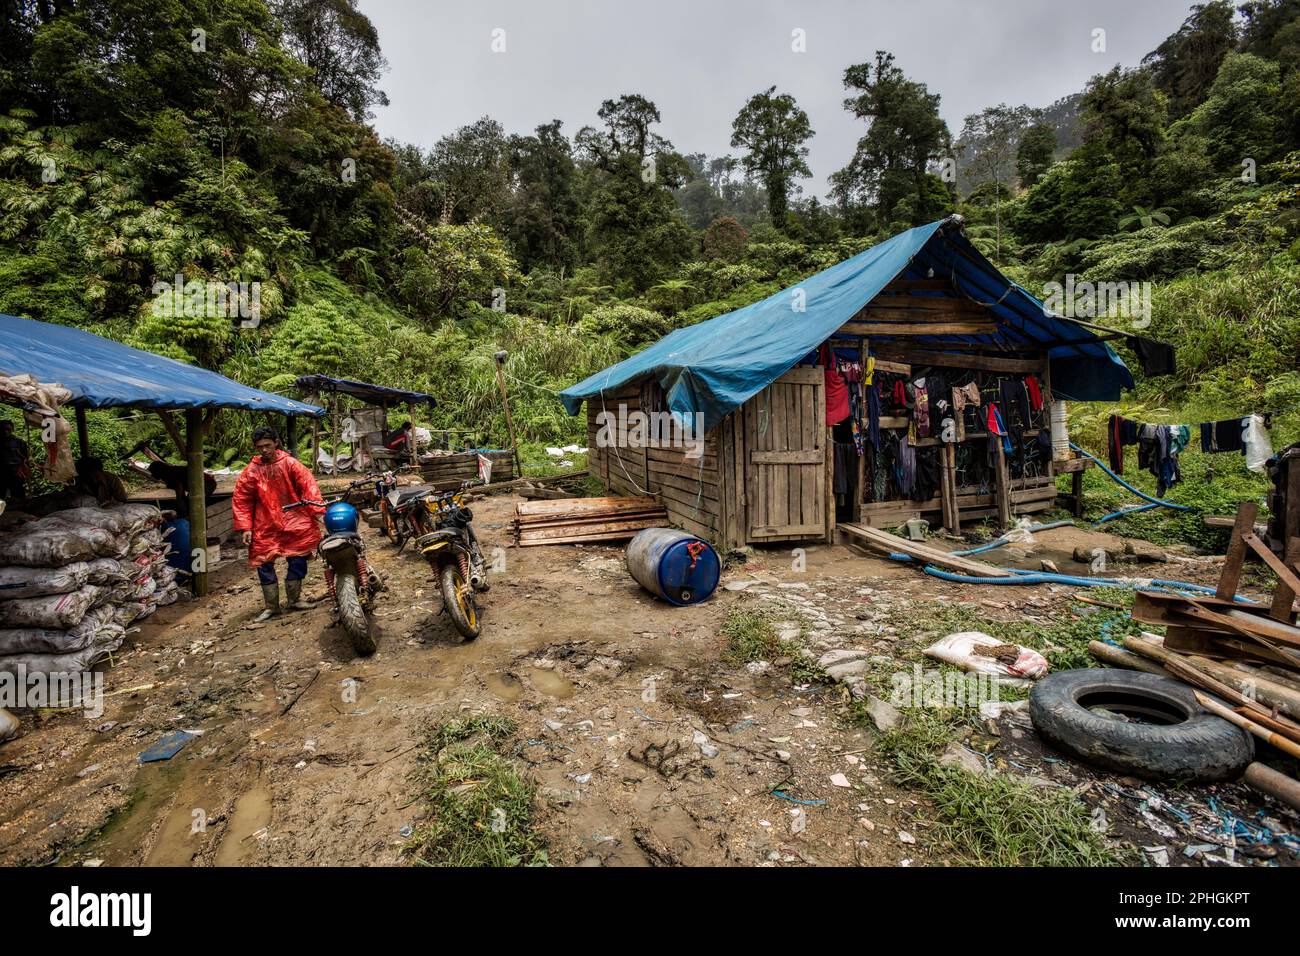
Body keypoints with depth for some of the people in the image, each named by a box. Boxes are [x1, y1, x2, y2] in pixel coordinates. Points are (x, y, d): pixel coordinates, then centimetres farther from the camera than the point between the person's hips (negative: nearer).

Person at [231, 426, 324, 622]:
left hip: (294, 522, -1)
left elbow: (308, 486, -8)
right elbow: (241, 501, 3)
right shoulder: (251, 471, -1)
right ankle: (270, 606, 16)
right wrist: (245, 528, -3)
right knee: (264, 565, 1)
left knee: (298, 561, 2)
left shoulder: (290, 464, -3)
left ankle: (295, 600, 21)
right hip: (265, 526, 1)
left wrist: (317, 511, -17)